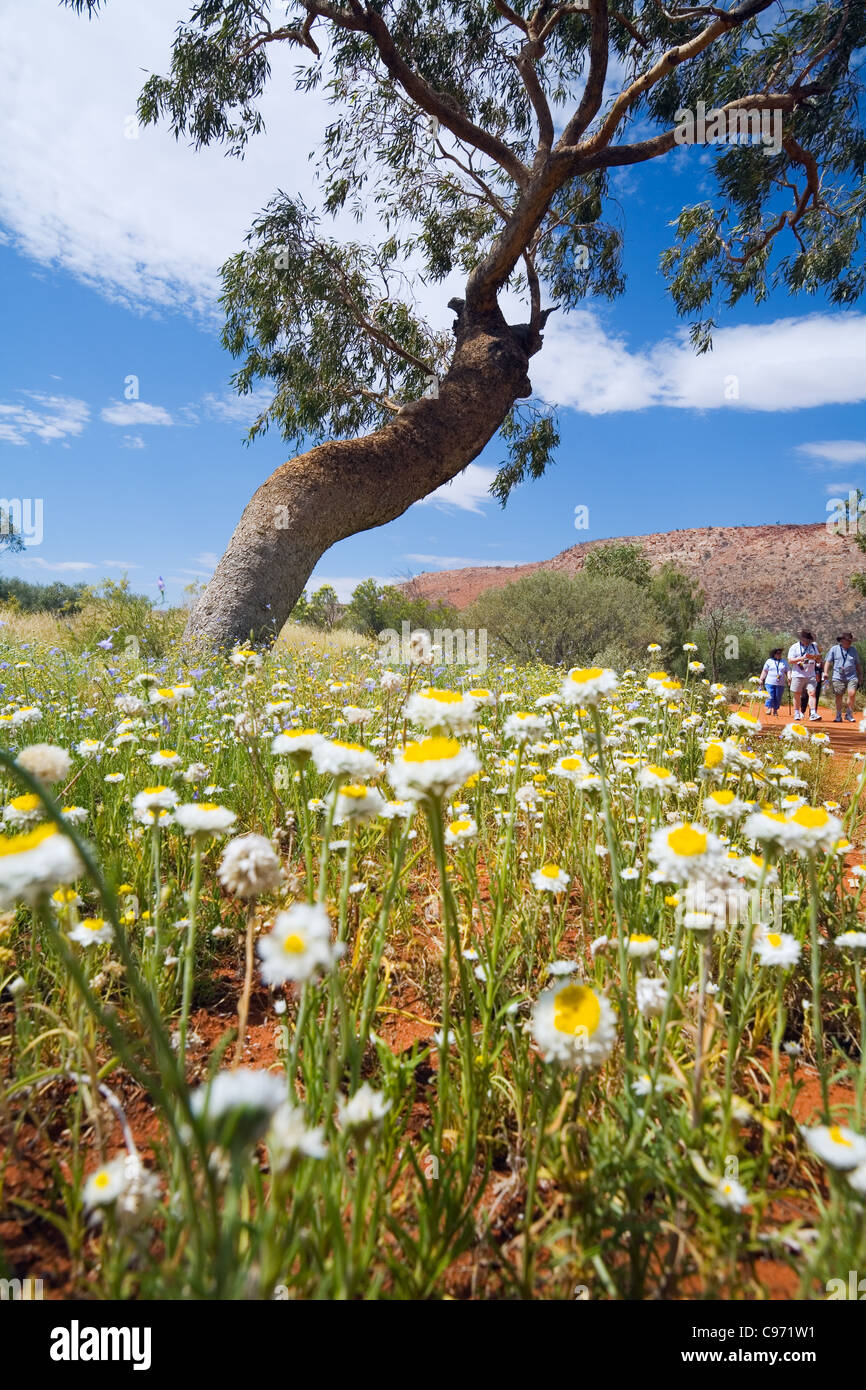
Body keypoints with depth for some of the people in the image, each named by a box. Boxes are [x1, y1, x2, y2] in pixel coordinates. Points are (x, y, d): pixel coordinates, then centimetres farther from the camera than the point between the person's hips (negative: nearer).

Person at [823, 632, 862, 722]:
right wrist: (826, 672, -8)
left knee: (852, 694, -16)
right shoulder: (834, 649, 6)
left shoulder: (854, 650, 14)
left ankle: (849, 715, -2)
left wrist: (860, 675, 18)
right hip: (838, 677, -1)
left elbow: (858, 664, 21)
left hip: (852, 677, 1)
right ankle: (838, 717, 12)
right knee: (838, 697, 2)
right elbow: (828, 661, 4)